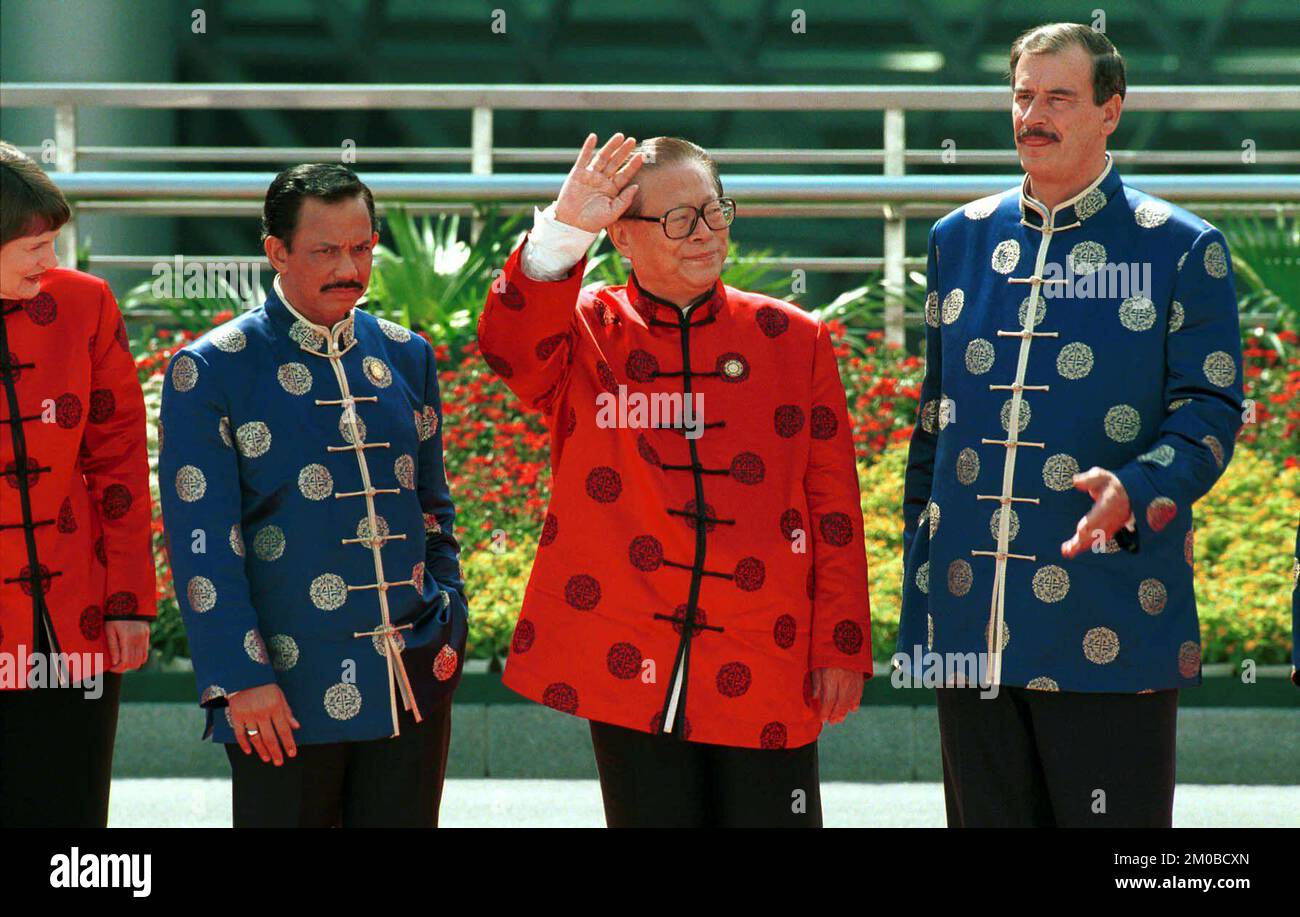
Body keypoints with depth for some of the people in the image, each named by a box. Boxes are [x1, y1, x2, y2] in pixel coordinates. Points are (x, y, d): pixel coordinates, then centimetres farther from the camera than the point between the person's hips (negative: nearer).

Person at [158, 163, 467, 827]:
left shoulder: (406, 356, 11)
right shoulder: (209, 372, -5)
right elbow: (202, 542, -8)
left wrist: (448, 630, 8)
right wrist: (241, 676, -13)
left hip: (415, 679, 4)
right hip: (285, 695, -4)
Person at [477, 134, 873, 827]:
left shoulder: (794, 339, 8)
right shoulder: (587, 335, 5)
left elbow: (834, 504, 7)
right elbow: (510, 347, -20)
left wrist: (841, 646, 2)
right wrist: (562, 230, -32)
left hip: (766, 675, 1)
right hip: (630, 665, -1)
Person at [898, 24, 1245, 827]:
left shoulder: (1180, 248, 0)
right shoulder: (960, 239, 13)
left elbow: (1209, 414, -4)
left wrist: (1135, 491, -24)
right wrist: (918, 579, 12)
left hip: (1112, 624, -4)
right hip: (971, 628, 4)